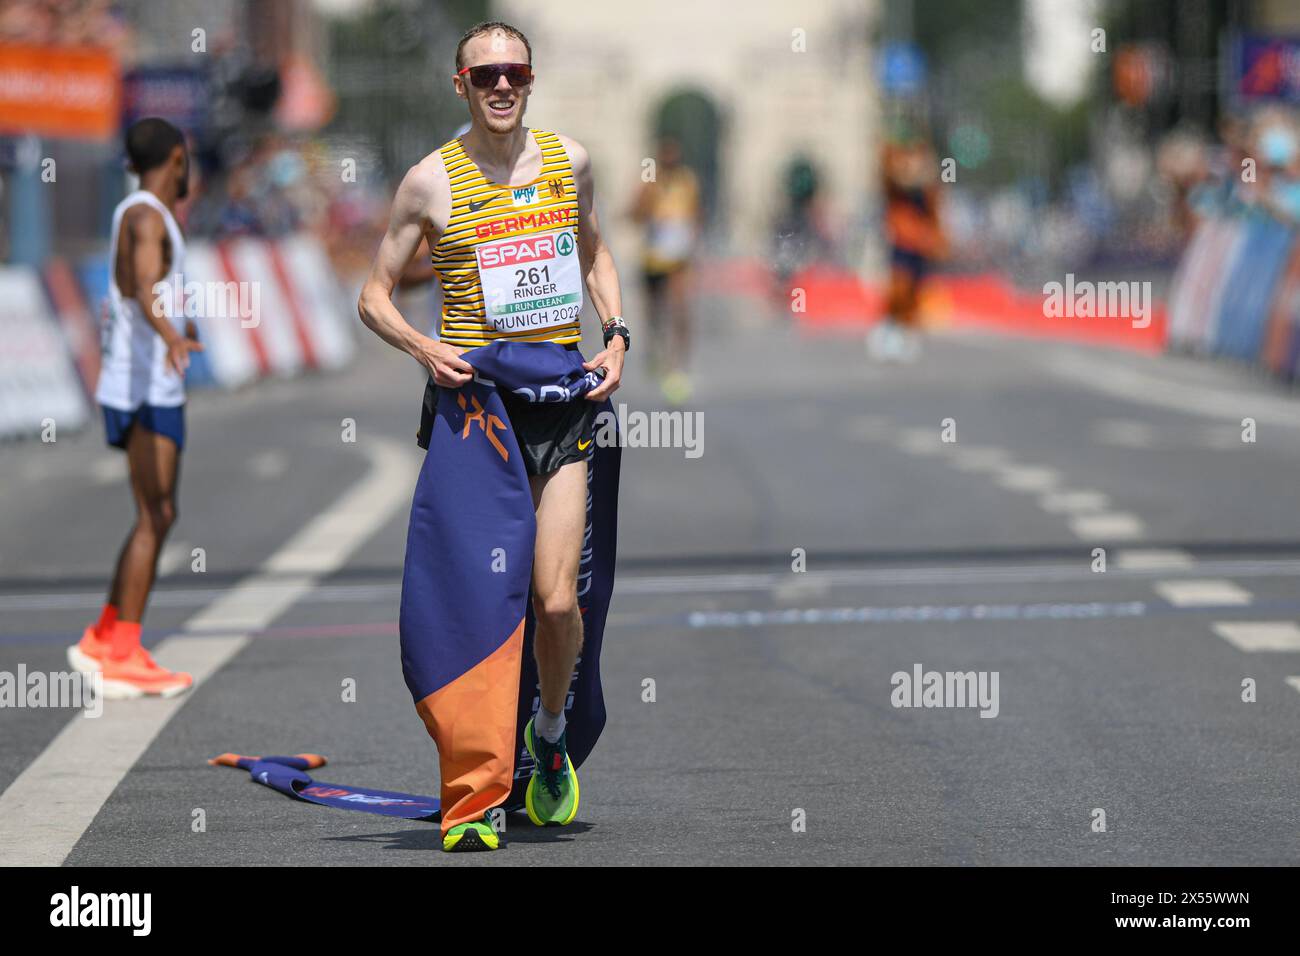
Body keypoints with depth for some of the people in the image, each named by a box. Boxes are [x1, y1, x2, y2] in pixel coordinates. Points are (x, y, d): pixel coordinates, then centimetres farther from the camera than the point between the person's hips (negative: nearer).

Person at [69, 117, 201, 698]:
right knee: (155, 518, -9)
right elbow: (146, 291, -32)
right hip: (147, 388, -10)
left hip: (151, 387, 10)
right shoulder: (146, 217, -13)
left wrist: (180, 328, 55)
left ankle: (103, 642, 17)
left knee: (158, 517, 13)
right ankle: (122, 660, -9)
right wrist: (171, 336, -51)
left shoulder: (143, 214, 17)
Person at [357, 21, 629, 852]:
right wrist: (422, 347, -14)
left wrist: (616, 336, 8)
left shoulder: (569, 160, 7)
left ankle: (551, 735, 21)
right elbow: (374, 295, 4)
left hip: (562, 399, 2)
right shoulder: (432, 181, -2)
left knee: (557, 600, -8)